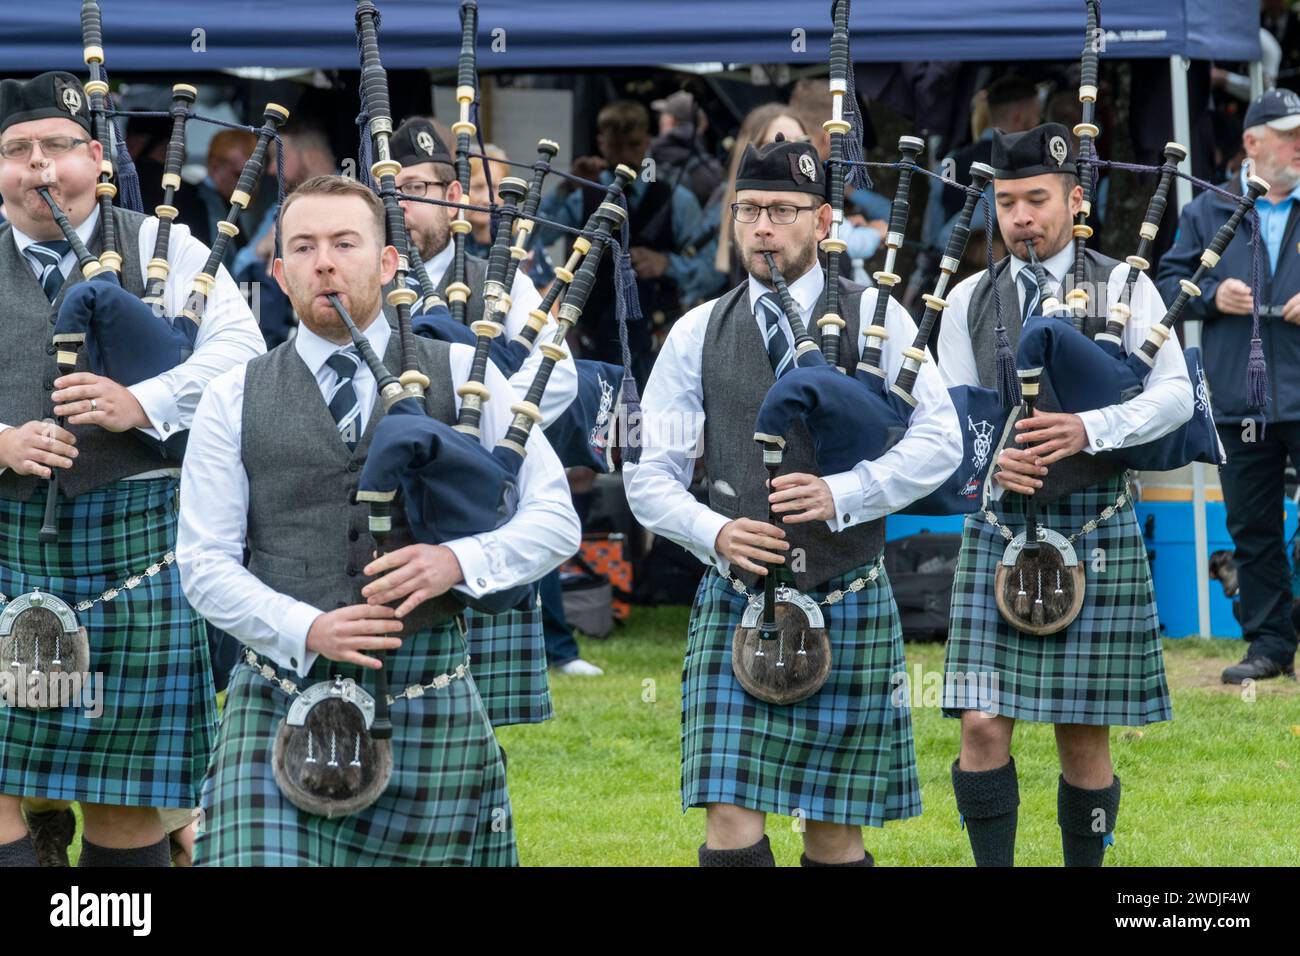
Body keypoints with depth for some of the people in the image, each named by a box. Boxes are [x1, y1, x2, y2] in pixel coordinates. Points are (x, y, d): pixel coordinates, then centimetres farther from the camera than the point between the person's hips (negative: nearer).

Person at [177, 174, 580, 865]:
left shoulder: (460, 375, 6)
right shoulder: (234, 401, 7)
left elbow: (555, 520, 4)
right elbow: (204, 563, 3)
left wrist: (459, 561, -15)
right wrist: (308, 630, -13)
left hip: (427, 700, 0)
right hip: (280, 705, 0)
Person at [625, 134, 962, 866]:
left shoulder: (873, 318, 2)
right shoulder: (698, 334, 6)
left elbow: (939, 442, -5)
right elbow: (650, 475, 6)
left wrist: (842, 494, -19)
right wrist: (715, 532, -14)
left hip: (848, 606, -1)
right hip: (736, 605, 1)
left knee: (834, 834, 6)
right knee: (732, 828, -11)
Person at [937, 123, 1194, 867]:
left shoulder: (1124, 289, 1)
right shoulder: (971, 301, 9)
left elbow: (1175, 396, -6)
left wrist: (1089, 430, -21)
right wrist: (987, 458, -12)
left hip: (1095, 532, -2)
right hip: (998, 531, 2)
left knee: (1084, 735, 3)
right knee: (983, 726, -8)